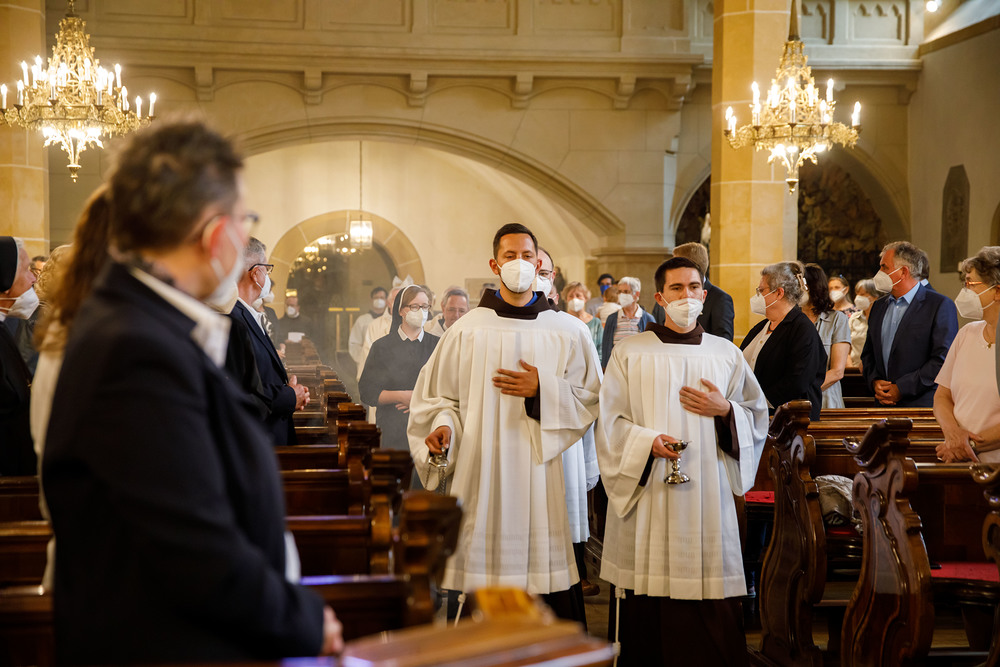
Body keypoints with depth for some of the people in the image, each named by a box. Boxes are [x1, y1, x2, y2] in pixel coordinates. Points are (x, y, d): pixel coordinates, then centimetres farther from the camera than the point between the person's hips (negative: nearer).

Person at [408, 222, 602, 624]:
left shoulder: (567, 333, 8)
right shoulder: (467, 330, 7)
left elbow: (591, 398, 6)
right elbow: (439, 395, 10)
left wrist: (543, 391, -8)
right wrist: (444, 426, -9)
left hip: (542, 477, 0)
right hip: (481, 476, 0)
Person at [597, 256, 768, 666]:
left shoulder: (726, 354, 11)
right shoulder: (630, 354, 4)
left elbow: (758, 416, 14)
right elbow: (611, 422, -1)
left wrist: (725, 411, -5)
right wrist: (648, 441, -17)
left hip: (708, 495, 2)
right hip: (649, 498, -2)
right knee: (648, 612, -1)